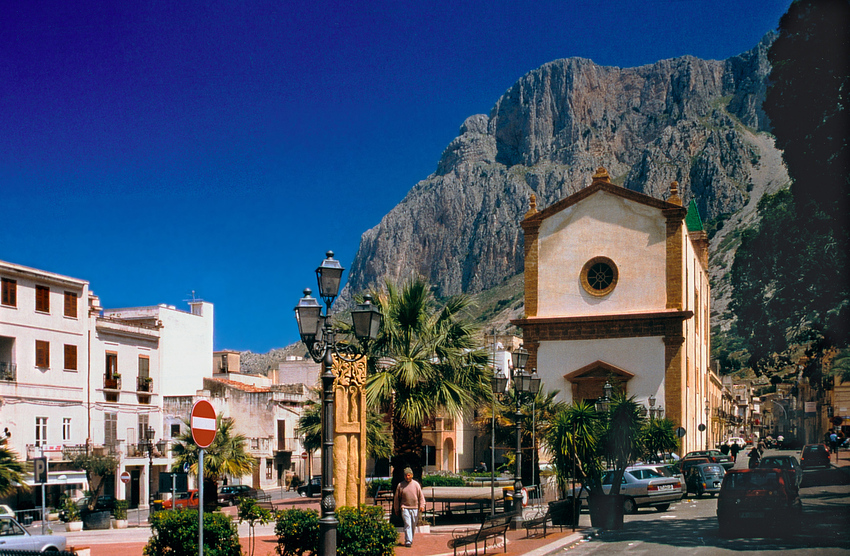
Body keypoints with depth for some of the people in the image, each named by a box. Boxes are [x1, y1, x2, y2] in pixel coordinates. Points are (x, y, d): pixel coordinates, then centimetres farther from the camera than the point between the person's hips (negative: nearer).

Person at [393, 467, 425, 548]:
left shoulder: (416, 485, 5)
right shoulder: (400, 485, 3)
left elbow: (421, 496, 8)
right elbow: (396, 498, 10)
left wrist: (422, 506, -5)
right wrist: (396, 509, 10)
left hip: (415, 508, 2)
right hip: (404, 508, -2)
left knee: (413, 525, 8)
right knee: (407, 525, -13)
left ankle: (411, 539, 24)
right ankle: (408, 541, -17)